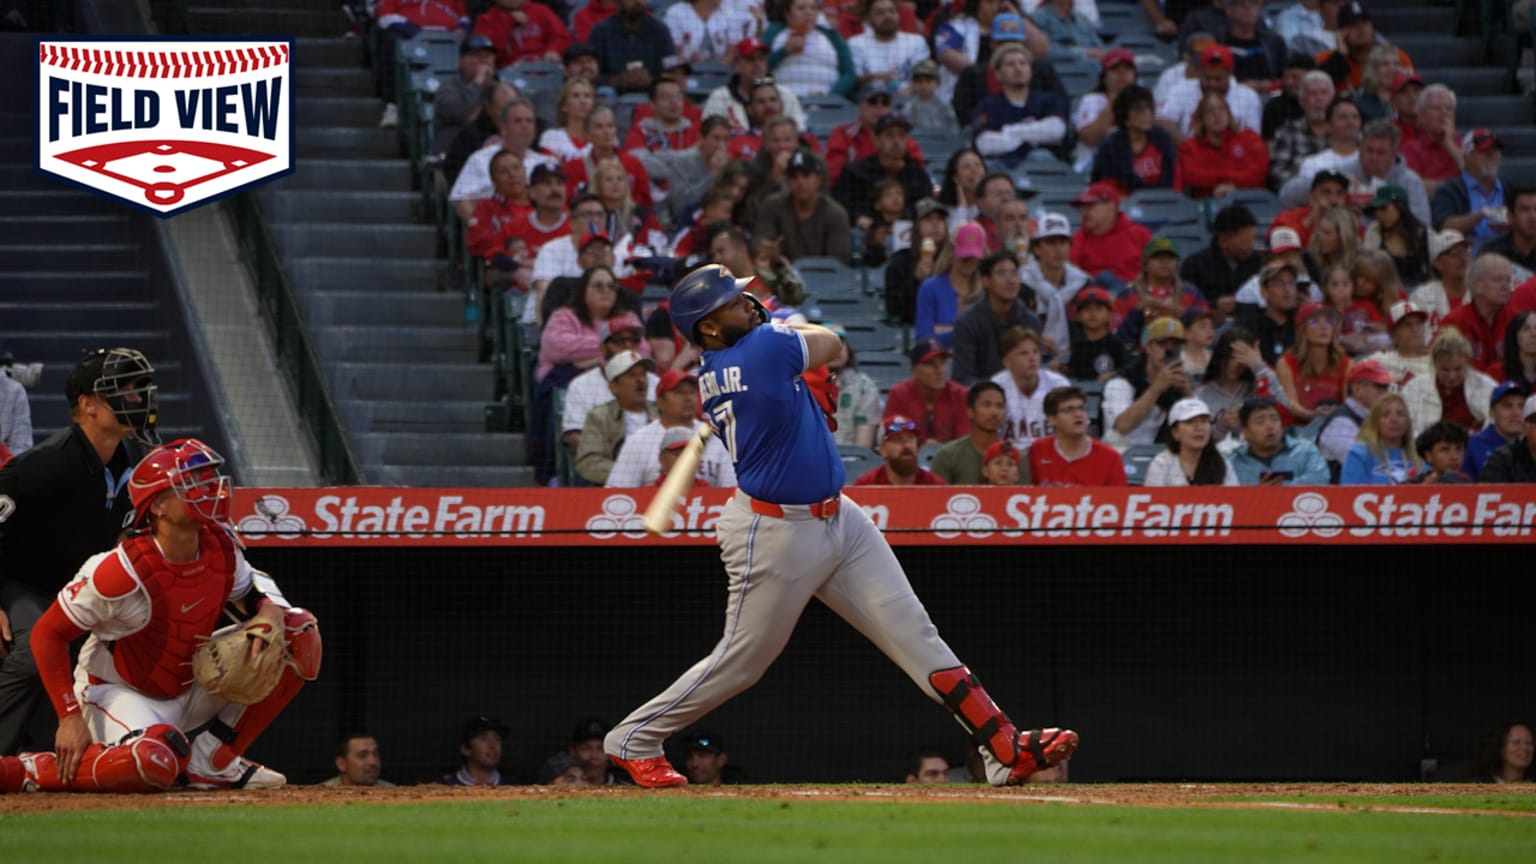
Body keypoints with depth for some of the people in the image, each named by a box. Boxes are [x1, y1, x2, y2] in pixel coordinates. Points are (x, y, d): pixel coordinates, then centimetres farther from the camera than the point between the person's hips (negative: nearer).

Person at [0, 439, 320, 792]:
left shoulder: (220, 548, -8)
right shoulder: (124, 571, -27)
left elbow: (252, 587, 13)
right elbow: (46, 634, -19)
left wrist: (270, 613, -13)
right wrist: (70, 717, -23)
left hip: (188, 691, 7)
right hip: (119, 693, -7)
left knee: (300, 634, -3)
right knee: (154, 763, -43)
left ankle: (212, 760, -2)